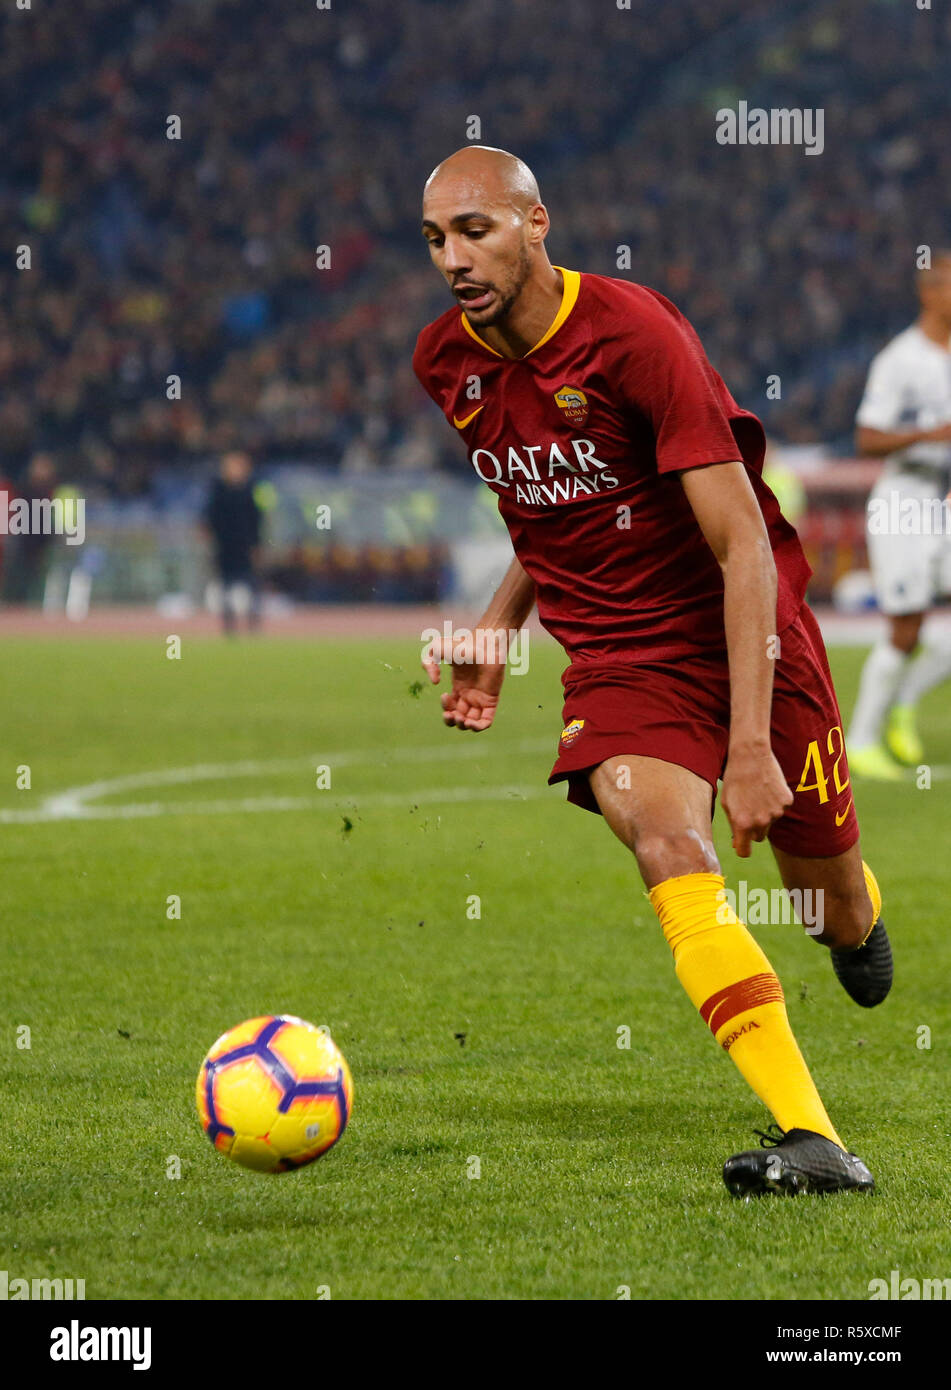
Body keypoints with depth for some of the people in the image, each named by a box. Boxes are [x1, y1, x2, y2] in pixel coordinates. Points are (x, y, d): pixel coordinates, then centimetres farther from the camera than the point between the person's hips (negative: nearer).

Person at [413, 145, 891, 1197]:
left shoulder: (635, 335, -21)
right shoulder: (446, 364, -1)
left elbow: (744, 547, -23)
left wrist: (751, 742, -28)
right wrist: (495, 630, 9)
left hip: (741, 625, -3)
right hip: (614, 651, 3)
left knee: (829, 890, 8)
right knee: (666, 843, -26)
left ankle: (855, 918, 51)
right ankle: (811, 1139, -33)